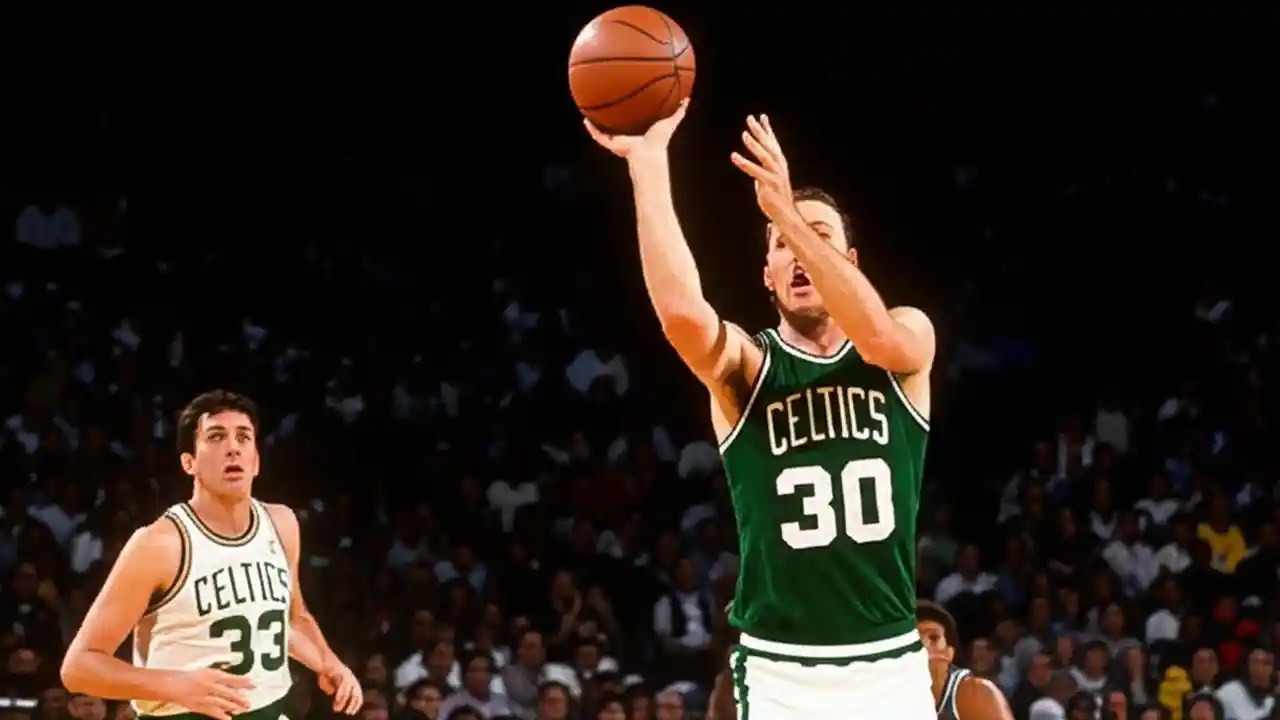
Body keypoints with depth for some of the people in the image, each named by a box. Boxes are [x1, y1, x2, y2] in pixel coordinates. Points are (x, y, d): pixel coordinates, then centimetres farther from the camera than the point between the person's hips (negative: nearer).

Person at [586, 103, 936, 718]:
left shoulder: (906, 344, 4)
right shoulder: (745, 366, 0)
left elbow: (879, 335, -22)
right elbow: (681, 312, -24)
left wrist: (786, 211, -31)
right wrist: (648, 160, -28)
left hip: (893, 668, 2)